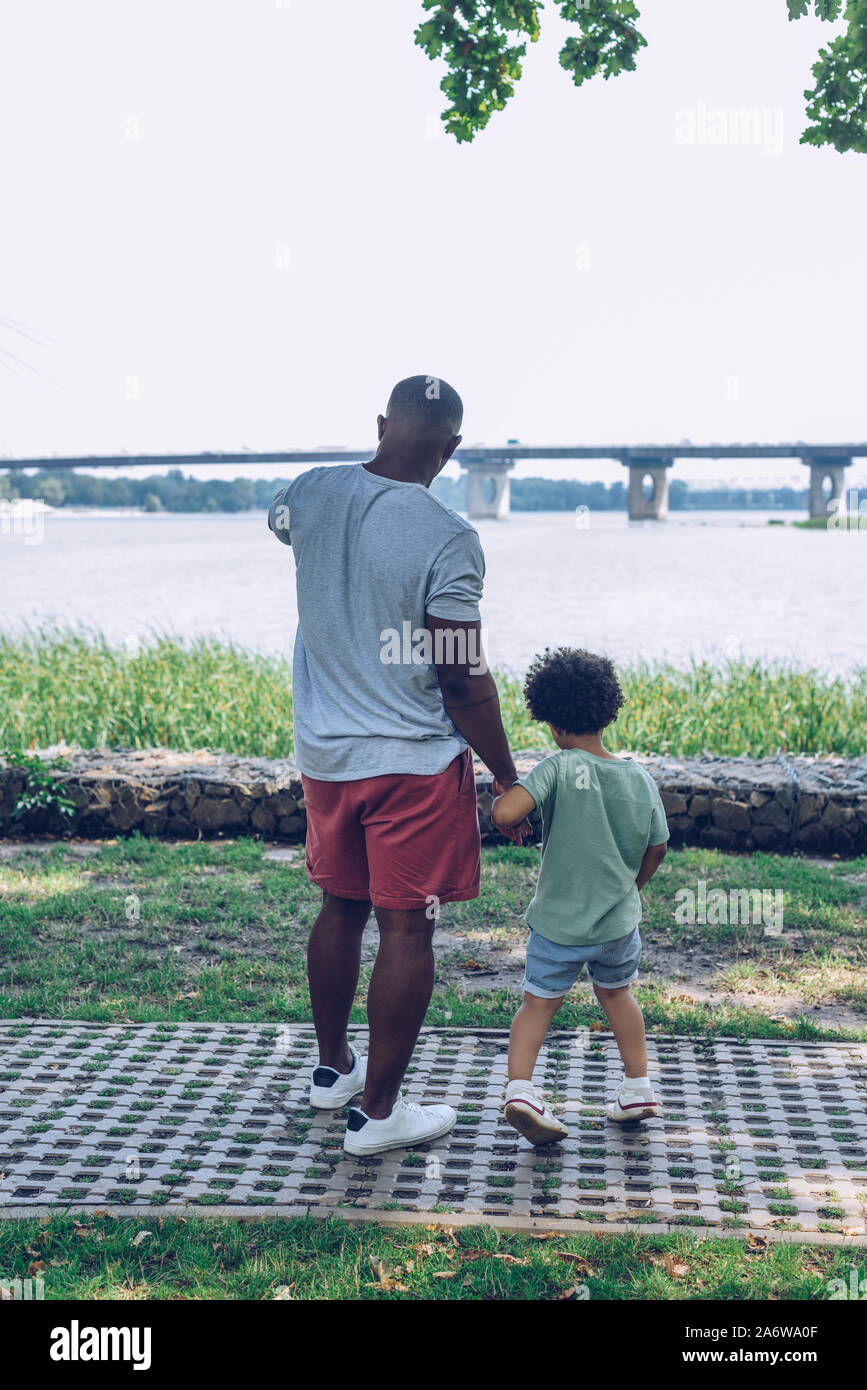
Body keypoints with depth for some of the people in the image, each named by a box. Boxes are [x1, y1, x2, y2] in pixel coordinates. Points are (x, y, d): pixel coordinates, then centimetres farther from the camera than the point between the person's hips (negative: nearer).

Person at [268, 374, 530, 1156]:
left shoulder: (310, 496, -2)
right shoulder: (448, 539, -19)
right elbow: (464, 681, -16)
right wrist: (507, 778, -5)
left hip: (325, 754, 6)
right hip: (416, 763, -6)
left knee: (340, 909, 20)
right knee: (407, 930, 5)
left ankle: (333, 1068, 38)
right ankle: (378, 1112, 15)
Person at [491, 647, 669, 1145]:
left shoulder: (559, 768, -19)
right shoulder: (640, 777, -5)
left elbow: (504, 813, -32)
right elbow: (657, 849, 5)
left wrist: (504, 811, -8)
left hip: (558, 922, -4)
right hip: (619, 921, 4)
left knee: (538, 1003, 10)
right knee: (616, 993, 26)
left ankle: (521, 1085, -8)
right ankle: (638, 1087, 31)